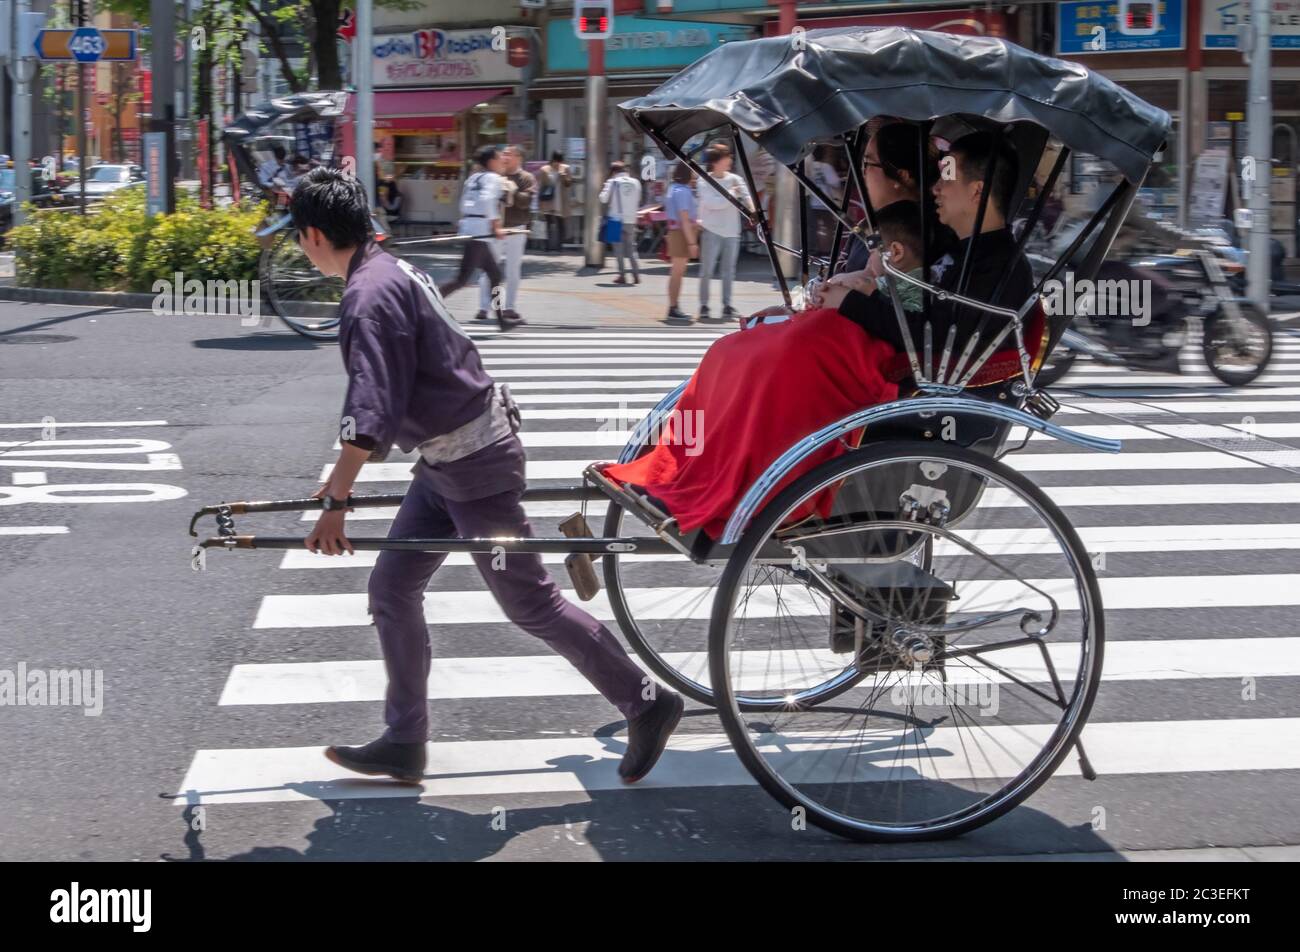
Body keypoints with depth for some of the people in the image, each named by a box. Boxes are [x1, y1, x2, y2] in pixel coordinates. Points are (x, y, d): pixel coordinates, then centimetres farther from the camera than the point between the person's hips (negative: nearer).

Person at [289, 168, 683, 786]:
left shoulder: (370, 295, -20)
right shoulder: (388, 272, 11)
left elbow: (370, 410, -27)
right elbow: (378, 398, 22)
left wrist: (335, 504, -25)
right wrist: (343, 472, 29)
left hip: (475, 467, -10)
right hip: (445, 464, 10)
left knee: (530, 603, -1)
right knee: (391, 590, 11)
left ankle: (646, 705, 11)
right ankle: (403, 744, 17)